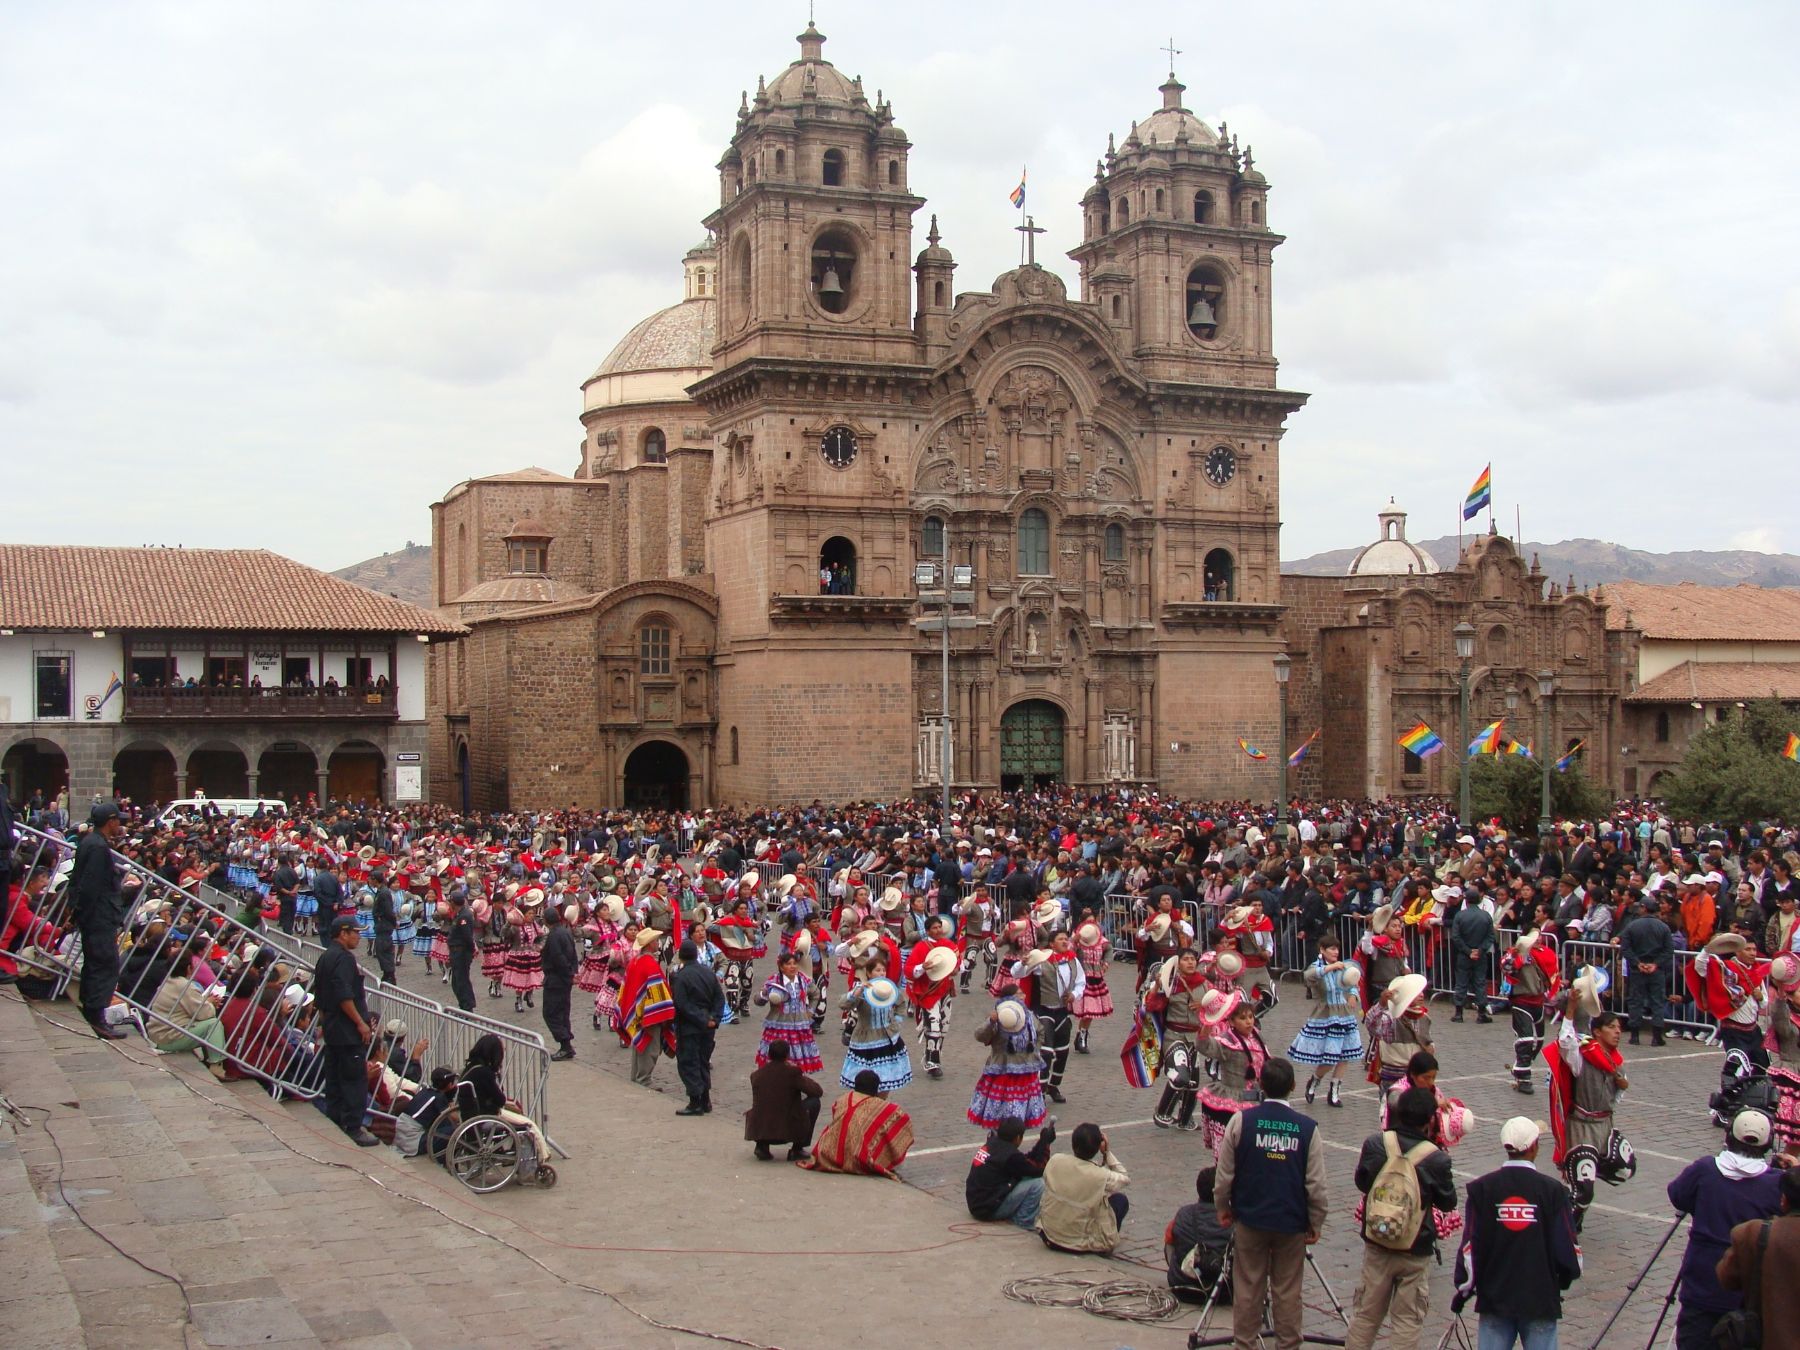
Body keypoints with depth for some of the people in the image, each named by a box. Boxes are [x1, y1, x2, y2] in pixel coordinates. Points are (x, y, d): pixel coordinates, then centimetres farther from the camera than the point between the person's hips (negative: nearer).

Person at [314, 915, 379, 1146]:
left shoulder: (326, 957, 15)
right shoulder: (344, 958, -17)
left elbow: (319, 994, 21)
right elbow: (344, 996, -24)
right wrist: (361, 1023, -19)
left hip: (331, 1028, 11)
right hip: (347, 1031, -11)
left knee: (334, 1077, 15)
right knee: (355, 1079, -7)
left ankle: (335, 1121, 23)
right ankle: (353, 1128, -7)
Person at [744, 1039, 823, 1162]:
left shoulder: (756, 1074, 2)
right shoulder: (792, 1072, -11)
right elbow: (818, 1092, -3)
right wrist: (803, 1078, 14)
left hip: (759, 1132, 4)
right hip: (788, 1131, -4)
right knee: (814, 1101, 13)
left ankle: (762, 1147, 16)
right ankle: (796, 1150, 13)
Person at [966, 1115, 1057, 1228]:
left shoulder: (991, 1144, 5)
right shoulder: (1011, 1155, -21)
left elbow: (1026, 1160, 13)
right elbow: (1040, 1170, -10)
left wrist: (1042, 1142, 10)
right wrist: (1045, 1143, -3)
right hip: (990, 1210, -9)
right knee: (1037, 1183, -13)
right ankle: (1024, 1221, 0)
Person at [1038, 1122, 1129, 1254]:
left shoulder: (1054, 1161, -14)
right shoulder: (1100, 1176, -23)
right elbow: (1126, 1178, -1)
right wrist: (1108, 1153, -1)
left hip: (1050, 1238, 3)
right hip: (1080, 1243, -3)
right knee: (1121, 1200, 12)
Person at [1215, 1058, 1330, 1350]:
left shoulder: (1241, 1121, -9)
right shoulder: (1307, 1128, -10)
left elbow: (1224, 1173, -4)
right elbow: (1316, 1185, -6)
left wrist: (1223, 1208, 12)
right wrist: (1315, 1224, 7)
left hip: (1249, 1219, 0)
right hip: (1292, 1223, 0)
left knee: (1247, 1288, 10)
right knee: (1287, 1291, 9)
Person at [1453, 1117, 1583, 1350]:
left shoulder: (1480, 1189, -5)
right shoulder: (1552, 1190, -7)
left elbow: (1470, 1245, -5)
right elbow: (1567, 1245, -5)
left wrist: (1464, 1288, 7)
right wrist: (1565, 1278, 16)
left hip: (1494, 1296, 1)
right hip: (1541, 1297, -1)